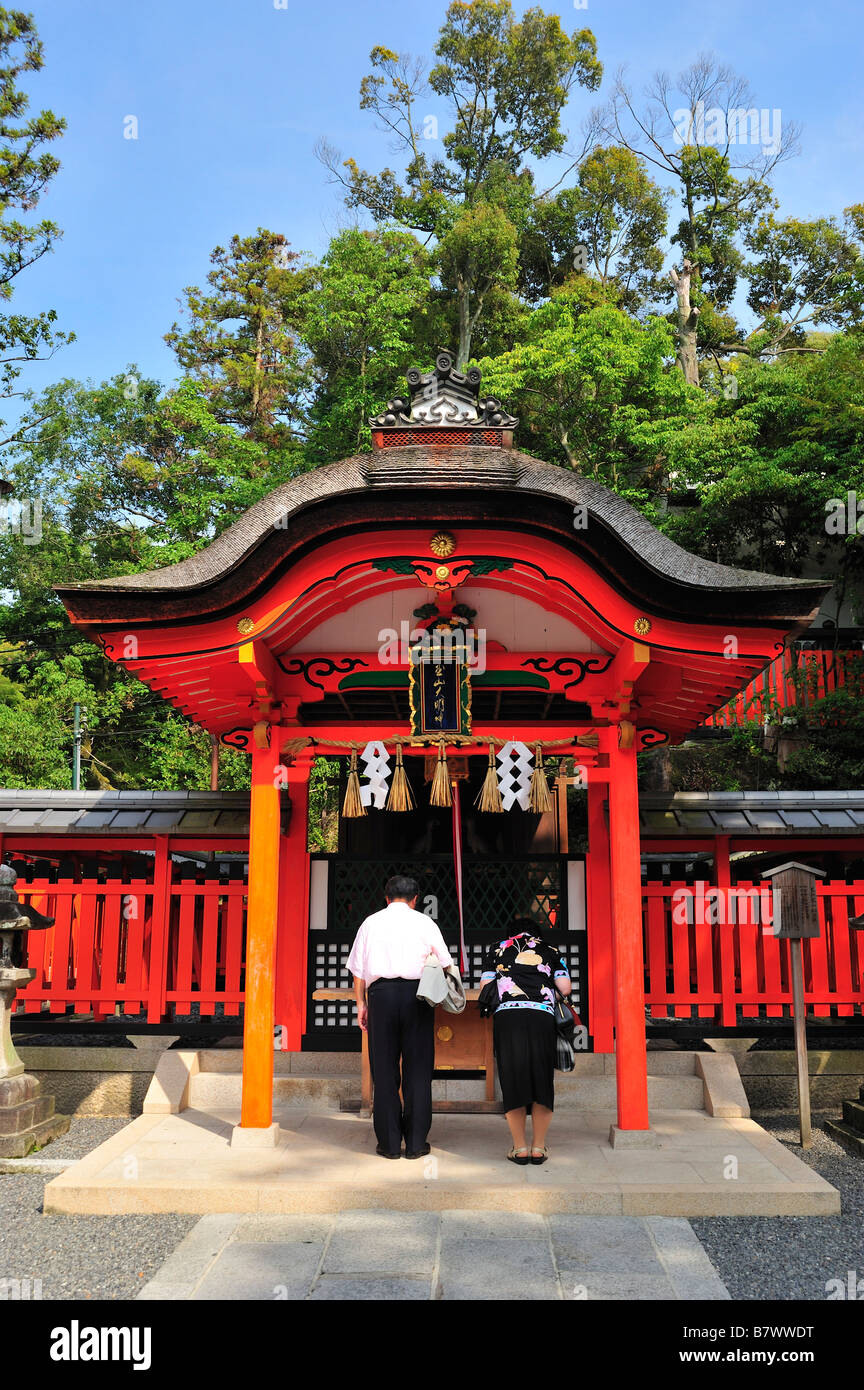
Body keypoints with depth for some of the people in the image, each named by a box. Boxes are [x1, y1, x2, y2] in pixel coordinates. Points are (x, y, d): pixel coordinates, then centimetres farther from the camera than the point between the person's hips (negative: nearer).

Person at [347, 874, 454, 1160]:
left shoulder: (371, 922, 12)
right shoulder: (424, 922, 8)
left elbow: (358, 969, 10)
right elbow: (445, 965, 11)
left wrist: (361, 1003, 13)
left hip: (380, 993, 1)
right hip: (416, 994, -1)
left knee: (384, 1069, 5)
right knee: (417, 1069, 4)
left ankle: (389, 1143, 8)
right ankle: (416, 1143, 6)